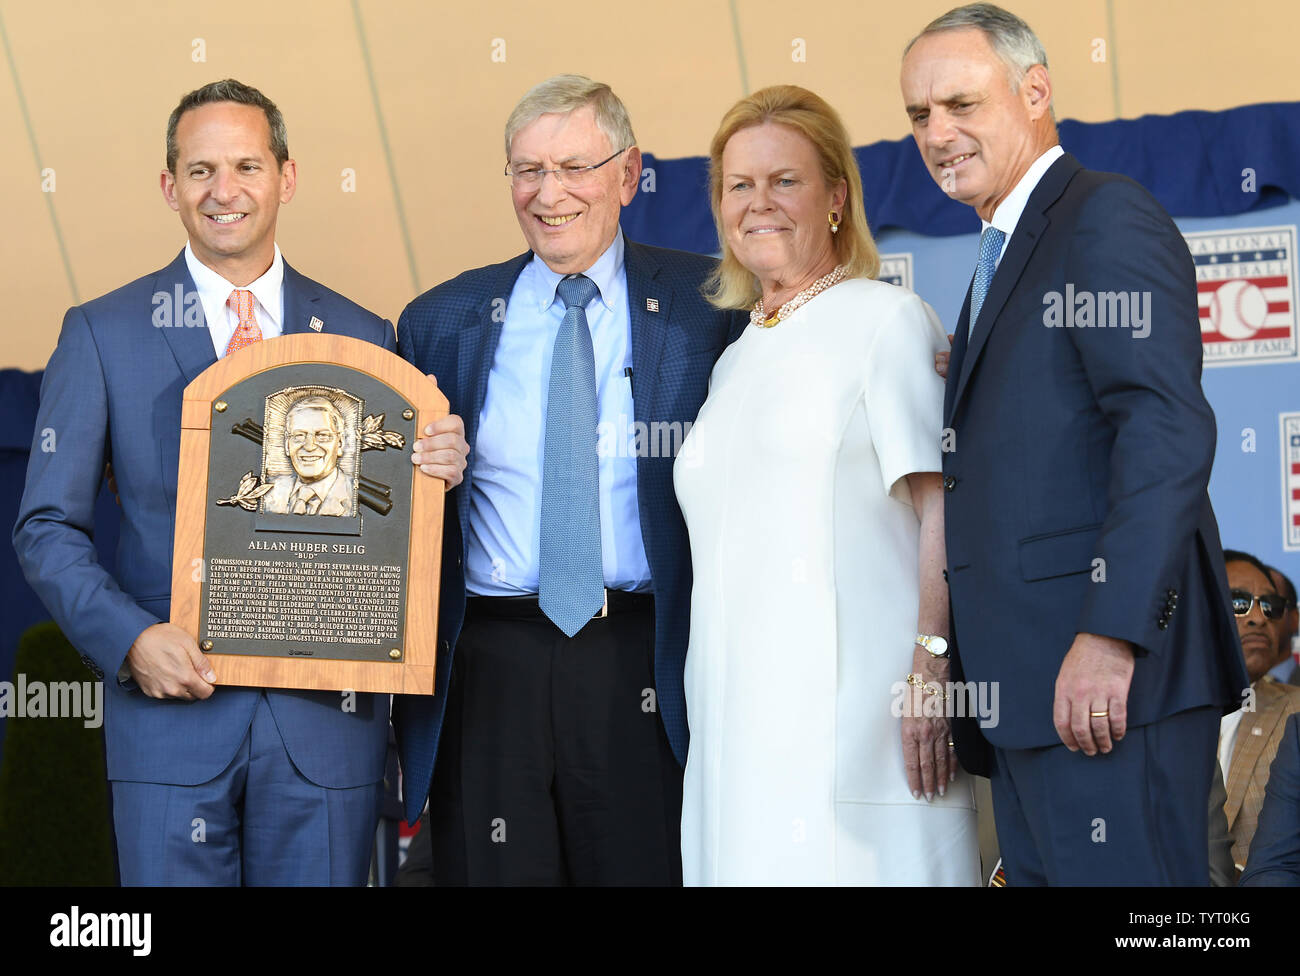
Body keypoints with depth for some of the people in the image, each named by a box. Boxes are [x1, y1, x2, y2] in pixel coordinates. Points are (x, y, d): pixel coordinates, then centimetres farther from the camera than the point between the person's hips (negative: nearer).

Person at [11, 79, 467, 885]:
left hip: (326, 719, 1)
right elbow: (49, 527, 2)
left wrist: (434, 475, -11)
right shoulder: (102, 334, 3)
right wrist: (132, 640, -13)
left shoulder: (361, 336, 8)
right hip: (173, 711, -1)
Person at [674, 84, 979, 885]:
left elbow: (946, 504, -9)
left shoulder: (888, 319, 1)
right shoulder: (734, 362, 22)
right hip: (741, 718, 6)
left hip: (854, 694, -6)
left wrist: (933, 660, -19)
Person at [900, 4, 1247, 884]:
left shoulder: (1108, 219, -6)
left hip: (1104, 679, -9)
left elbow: (1171, 432, -17)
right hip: (1027, 686, 10)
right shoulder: (1005, 255, 25)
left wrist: (1110, 636, -24)